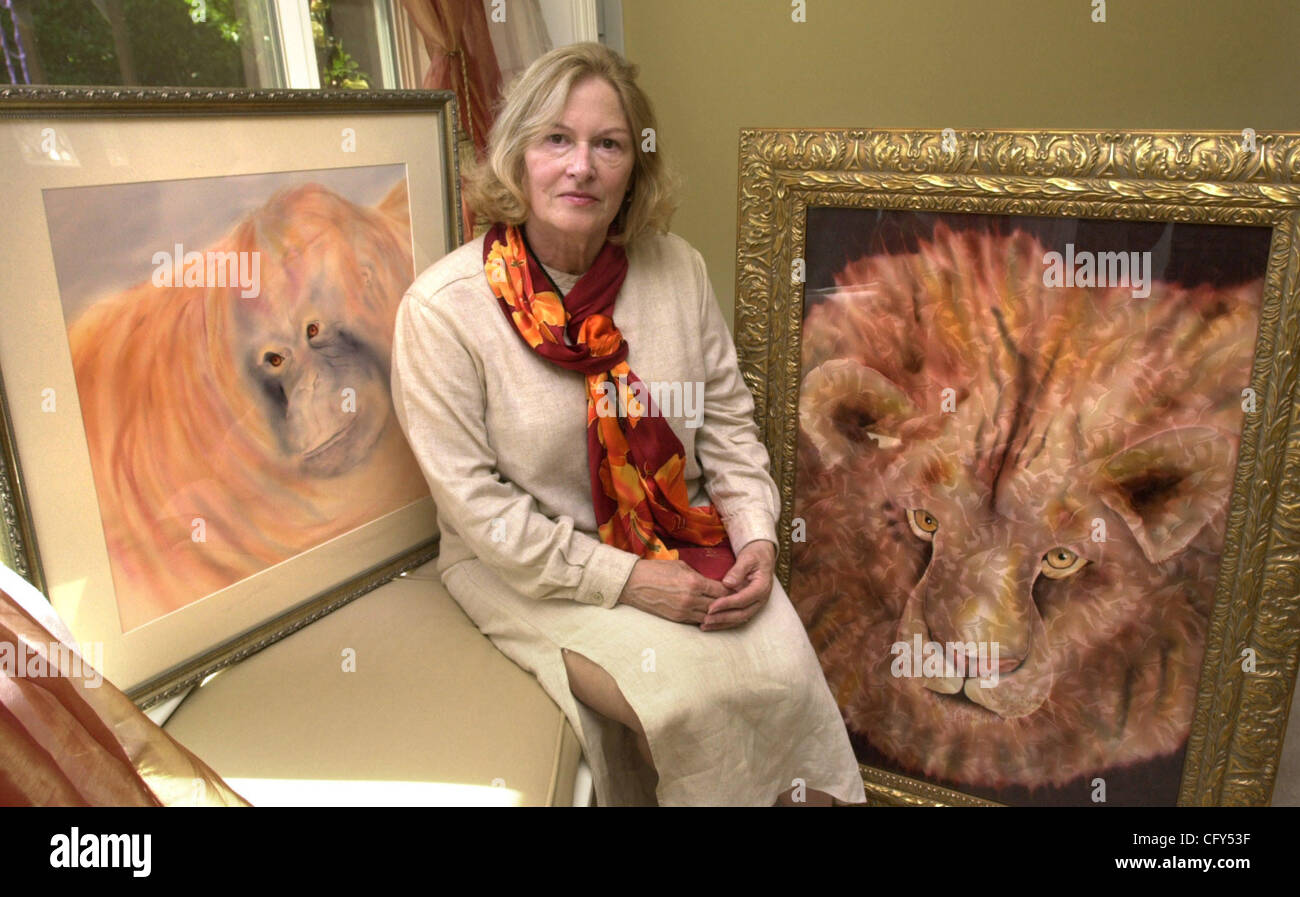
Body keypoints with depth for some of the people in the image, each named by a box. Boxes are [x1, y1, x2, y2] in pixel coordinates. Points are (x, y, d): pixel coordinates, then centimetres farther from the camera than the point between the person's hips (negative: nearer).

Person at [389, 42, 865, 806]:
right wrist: (628, 580, -18)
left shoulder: (676, 268, -3)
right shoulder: (442, 308, -15)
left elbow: (727, 419, 6)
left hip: (683, 540, 4)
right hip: (529, 571, -3)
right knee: (691, 692, -21)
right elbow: (477, 505, -14)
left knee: (785, 673, -17)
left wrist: (757, 538, -8)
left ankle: (808, 794, 12)